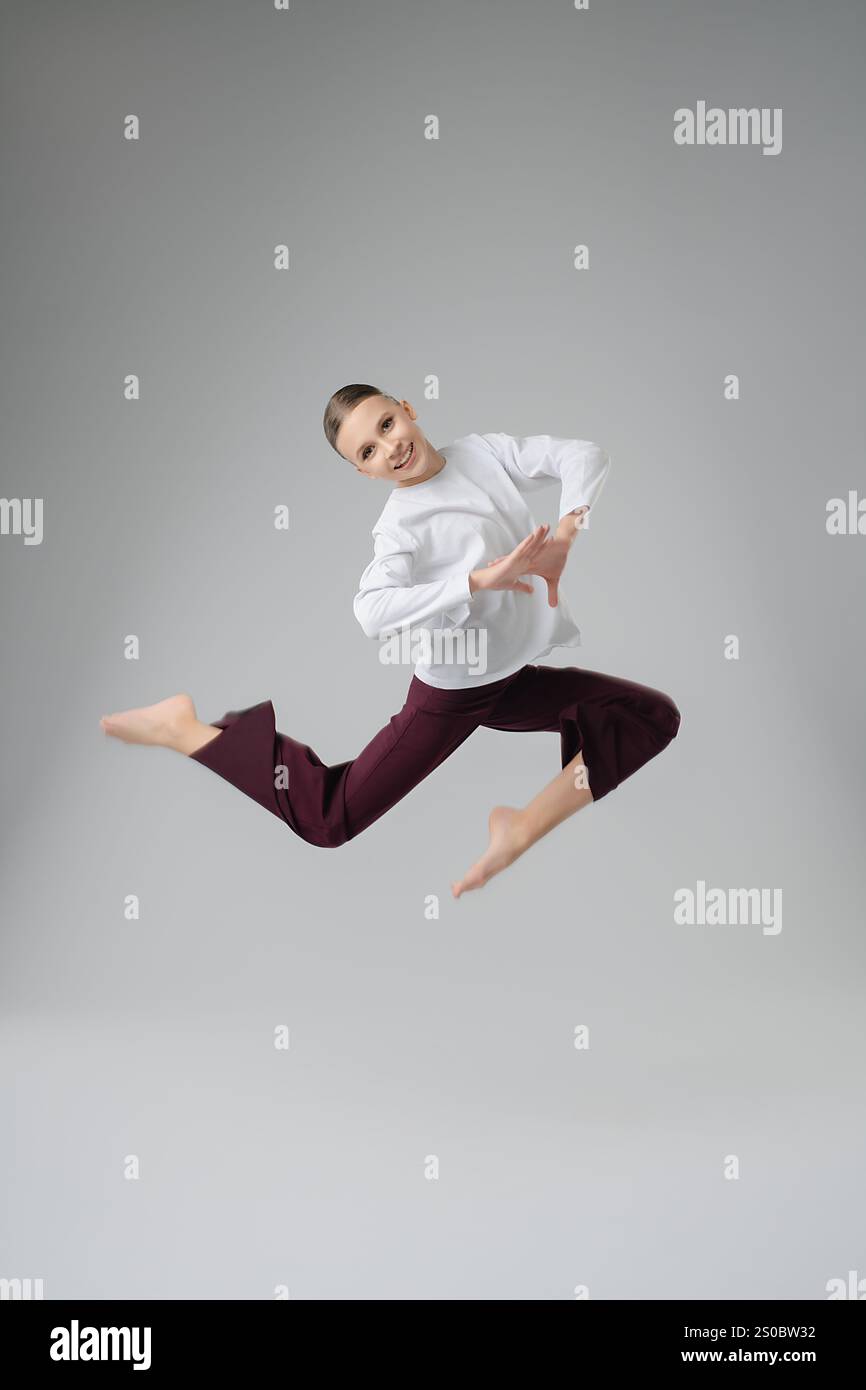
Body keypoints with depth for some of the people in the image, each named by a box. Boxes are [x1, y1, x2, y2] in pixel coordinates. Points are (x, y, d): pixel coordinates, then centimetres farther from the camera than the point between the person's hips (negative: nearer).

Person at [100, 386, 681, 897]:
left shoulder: (482, 451, -3)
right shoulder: (402, 523, -18)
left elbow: (585, 455, -10)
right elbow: (373, 611, -36)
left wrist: (565, 535, -25)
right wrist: (480, 579, -41)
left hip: (520, 676, 6)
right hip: (452, 692, -5)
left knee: (655, 716, -6)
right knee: (329, 820, -5)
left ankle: (526, 825, -11)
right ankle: (186, 729, 7)